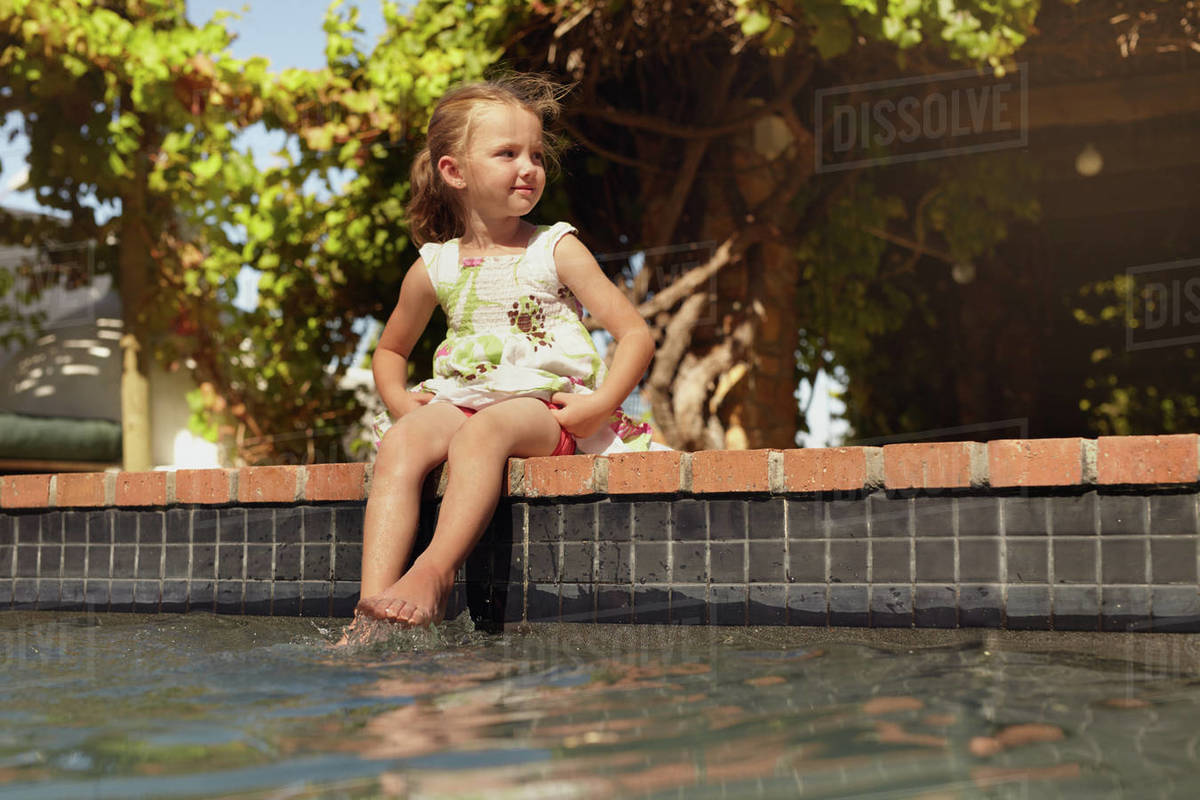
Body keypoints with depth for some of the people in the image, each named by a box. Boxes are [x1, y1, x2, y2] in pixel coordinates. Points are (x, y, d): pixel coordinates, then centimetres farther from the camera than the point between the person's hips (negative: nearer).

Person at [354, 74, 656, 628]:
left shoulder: (555, 251, 5)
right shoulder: (434, 268, 13)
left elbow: (636, 335, 2)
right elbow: (390, 350, 29)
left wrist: (601, 404, -13)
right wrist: (397, 397, 7)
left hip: (546, 406, -3)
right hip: (459, 401, 3)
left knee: (480, 432, -35)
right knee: (401, 442, -28)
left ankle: (434, 572, -44)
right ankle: (373, 608, -38)